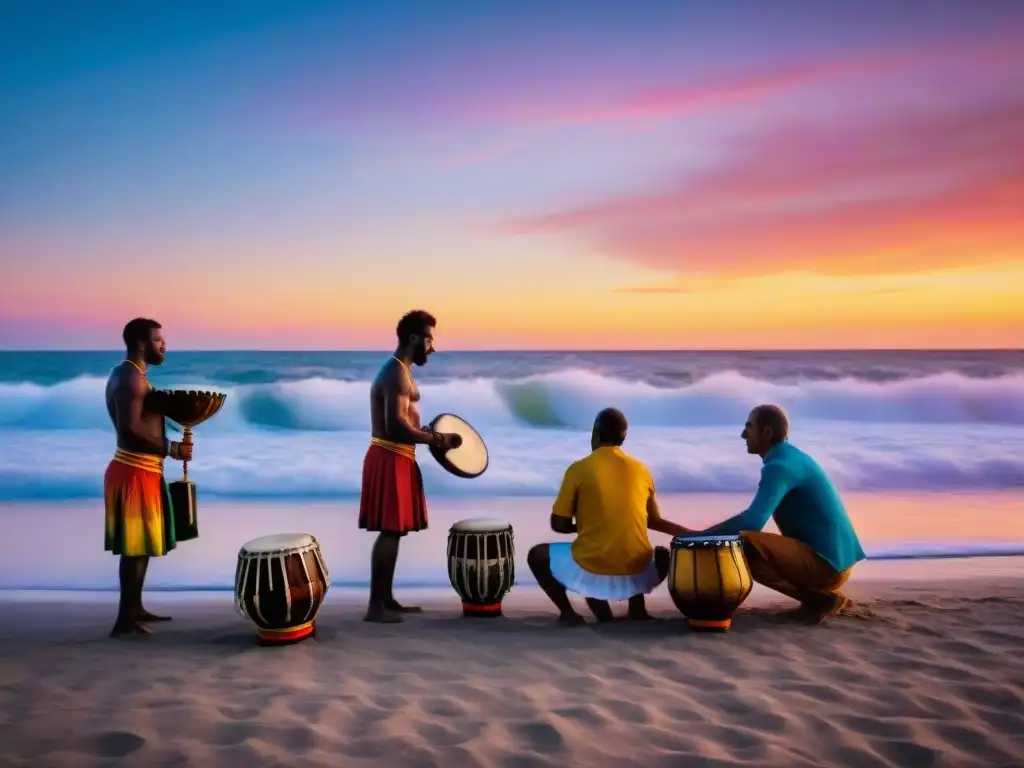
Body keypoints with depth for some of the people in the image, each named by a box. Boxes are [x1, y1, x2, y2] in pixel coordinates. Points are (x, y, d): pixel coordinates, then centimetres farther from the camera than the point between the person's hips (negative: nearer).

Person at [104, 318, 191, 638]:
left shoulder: (125, 375, 17)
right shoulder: (132, 377, -16)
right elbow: (130, 430, -25)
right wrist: (170, 449, -21)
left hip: (140, 470, 10)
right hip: (136, 472, -10)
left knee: (140, 546, 17)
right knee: (136, 548, -7)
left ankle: (135, 609, 27)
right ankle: (125, 621, -3)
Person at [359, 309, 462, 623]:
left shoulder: (398, 371, 17)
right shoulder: (397, 373, -17)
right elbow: (396, 426, -25)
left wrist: (428, 435, 13)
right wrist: (437, 440, -18)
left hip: (396, 458, 11)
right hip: (390, 460, -11)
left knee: (394, 531, 13)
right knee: (389, 532, -7)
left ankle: (386, 599, 21)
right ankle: (376, 605, -3)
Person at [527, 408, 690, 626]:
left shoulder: (579, 469, -4)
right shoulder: (641, 470, 6)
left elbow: (559, 525, 0)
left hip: (589, 574, -3)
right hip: (637, 574, 3)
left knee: (537, 555, 24)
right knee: (663, 555, 37)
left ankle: (568, 612, 7)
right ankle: (637, 607, 16)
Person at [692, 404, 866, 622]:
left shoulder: (781, 465, -17)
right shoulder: (788, 458, 14)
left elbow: (753, 521, -28)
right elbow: (758, 515, 20)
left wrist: (701, 537, -18)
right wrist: (713, 532, 11)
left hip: (825, 562, -10)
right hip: (832, 557, 10)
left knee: (743, 546, -24)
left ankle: (819, 599, -9)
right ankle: (830, 597, 13)